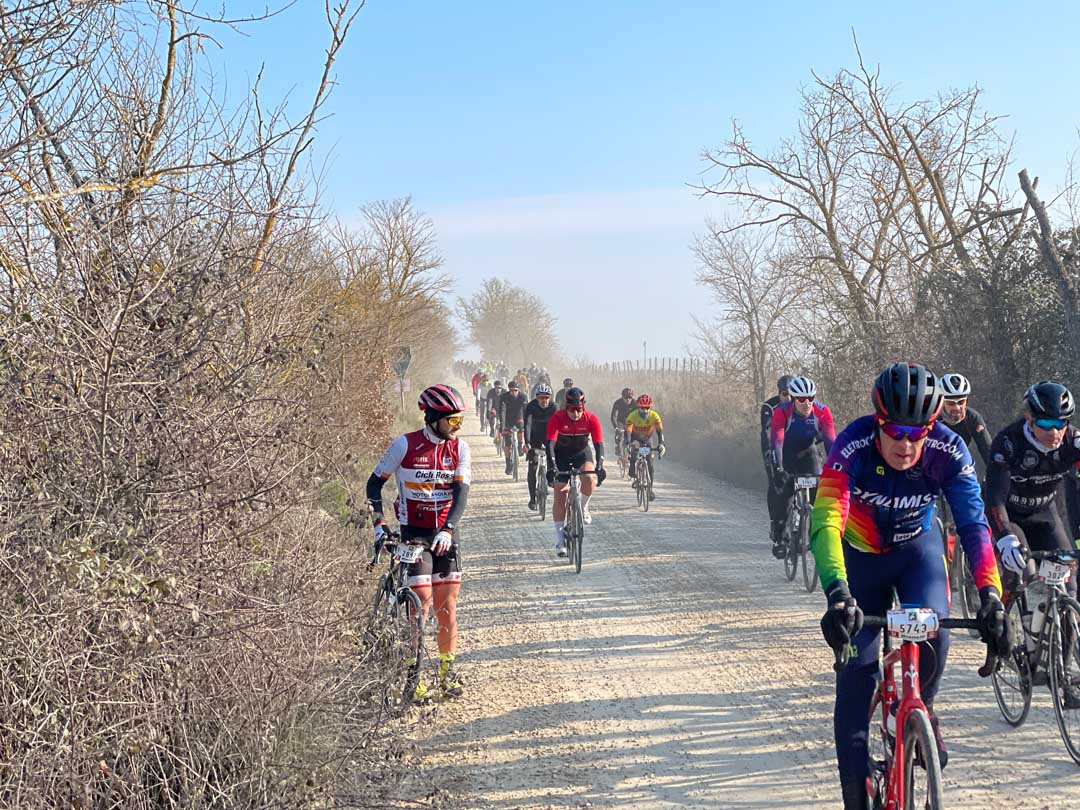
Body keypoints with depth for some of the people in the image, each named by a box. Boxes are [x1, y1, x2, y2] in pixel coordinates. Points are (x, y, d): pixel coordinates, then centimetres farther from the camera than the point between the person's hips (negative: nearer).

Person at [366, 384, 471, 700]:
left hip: (445, 534, 3)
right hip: (413, 532, -3)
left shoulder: (459, 447, -1)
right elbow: (375, 483, -2)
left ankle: (447, 671, 18)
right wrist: (378, 524, -12)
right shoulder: (405, 445, -9)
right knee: (423, 602, -11)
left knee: (448, 606, 3)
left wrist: (447, 530, -22)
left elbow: (461, 492, -8)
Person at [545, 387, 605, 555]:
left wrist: (599, 466, -37)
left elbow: (599, 444, -22)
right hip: (561, 454, -1)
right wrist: (551, 467, -45)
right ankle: (559, 540, 1)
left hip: (582, 452, 1)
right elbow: (550, 444, -32)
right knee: (560, 496, -7)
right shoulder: (557, 418, -27)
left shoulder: (591, 419, -23)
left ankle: (584, 508, -2)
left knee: (589, 478, -32)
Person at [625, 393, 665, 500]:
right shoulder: (632, 416, -31)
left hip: (647, 439, 1)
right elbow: (628, 431, -39)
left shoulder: (654, 416, -28)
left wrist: (661, 444, -52)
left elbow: (659, 430, -36)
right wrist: (628, 444, -55)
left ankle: (650, 489, 4)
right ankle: (632, 471, -11)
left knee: (649, 464, -7)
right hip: (635, 438, -1)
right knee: (634, 447, -34)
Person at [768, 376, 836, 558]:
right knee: (785, 493, -15)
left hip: (808, 452, 2)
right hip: (786, 453, -2)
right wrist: (777, 469, -47)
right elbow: (776, 442, -36)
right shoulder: (781, 411, -30)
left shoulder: (822, 412, -25)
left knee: (818, 489, -15)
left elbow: (830, 441, -29)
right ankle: (778, 537, 1)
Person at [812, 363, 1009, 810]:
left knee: (933, 630, -27)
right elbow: (826, 523, -43)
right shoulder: (852, 447, -34)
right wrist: (838, 595, -58)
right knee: (855, 670, -7)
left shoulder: (948, 451, -28)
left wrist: (990, 596, -44)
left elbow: (974, 525, -30)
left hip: (917, 545, 1)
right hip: (861, 552, -1)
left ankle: (921, 707, 7)